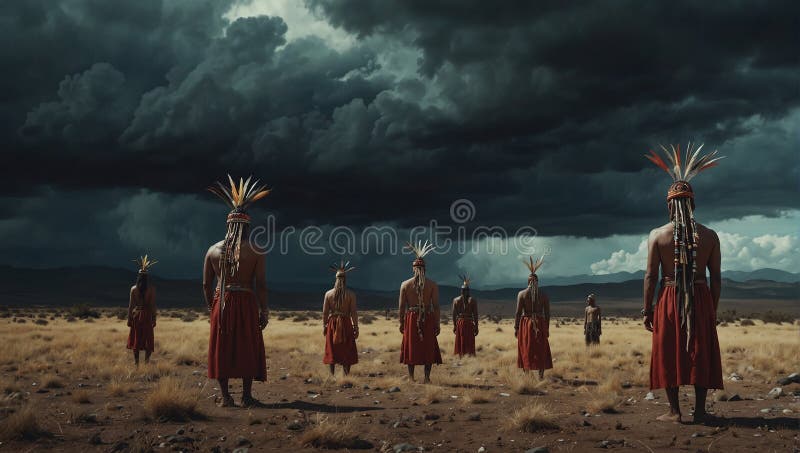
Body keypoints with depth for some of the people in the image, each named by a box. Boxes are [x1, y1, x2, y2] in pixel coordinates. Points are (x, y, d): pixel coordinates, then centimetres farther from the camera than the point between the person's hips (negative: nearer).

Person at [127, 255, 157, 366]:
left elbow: (131, 305, 0)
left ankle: (136, 363, 8)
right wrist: (154, 319, 3)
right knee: (148, 339, 7)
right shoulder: (151, 289, -6)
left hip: (136, 315, 1)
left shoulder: (133, 289, -2)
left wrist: (129, 318, 6)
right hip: (147, 316, -1)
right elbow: (153, 305, -4)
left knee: (136, 339, 8)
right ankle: (147, 361, -3)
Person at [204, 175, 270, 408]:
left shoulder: (213, 250, 5)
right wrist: (264, 311, 0)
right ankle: (247, 395, 6)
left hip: (221, 303, 2)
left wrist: (211, 307, 18)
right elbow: (261, 284, -7)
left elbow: (206, 284, 7)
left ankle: (225, 397, 9)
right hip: (246, 302, -2)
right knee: (248, 349, 6)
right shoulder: (255, 251, -4)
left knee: (221, 349, 8)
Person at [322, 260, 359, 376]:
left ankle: (332, 375, 15)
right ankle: (346, 375, 7)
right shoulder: (351, 294, -9)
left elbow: (325, 312, -1)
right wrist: (356, 328, 0)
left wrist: (324, 326, 9)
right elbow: (353, 313, -8)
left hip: (332, 324, 2)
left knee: (332, 350, 11)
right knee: (347, 351, 8)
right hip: (346, 324, -1)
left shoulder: (328, 294, -5)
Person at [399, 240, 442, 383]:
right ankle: (427, 376, 6)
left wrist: (401, 323, 8)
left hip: (411, 318, 1)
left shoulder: (405, 284, -1)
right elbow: (436, 306, -4)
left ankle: (411, 377, 10)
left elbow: (401, 306, -1)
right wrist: (437, 324, 1)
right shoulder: (432, 284, -2)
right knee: (429, 347, 9)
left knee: (411, 347, 9)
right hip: (428, 319, 0)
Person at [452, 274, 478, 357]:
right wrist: (476, 327, 2)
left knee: (460, 342, 8)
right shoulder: (473, 300, -2)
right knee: (469, 343, 3)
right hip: (469, 323, -2)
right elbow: (475, 315, -4)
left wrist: (454, 325, 9)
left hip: (459, 322, 2)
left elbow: (454, 314, 2)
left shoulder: (456, 300, 2)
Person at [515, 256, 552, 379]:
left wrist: (516, 328, 0)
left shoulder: (522, 294, -4)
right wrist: (547, 329, 11)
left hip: (526, 324, -1)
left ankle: (526, 374, 6)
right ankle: (541, 375, 6)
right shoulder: (544, 295, 2)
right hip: (540, 325, 1)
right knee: (541, 351, 8)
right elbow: (547, 313, 3)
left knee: (525, 350, 7)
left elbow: (518, 312, -6)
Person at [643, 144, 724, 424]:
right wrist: (713, 309, 13)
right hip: (701, 298, 1)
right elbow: (716, 277, 3)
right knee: (701, 352, 8)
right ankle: (700, 411, 10)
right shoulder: (709, 236, 1)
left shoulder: (657, 235, -4)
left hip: (669, 299, -1)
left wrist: (646, 310, 2)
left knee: (669, 353, 7)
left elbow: (650, 276, -5)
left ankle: (674, 411, 8)